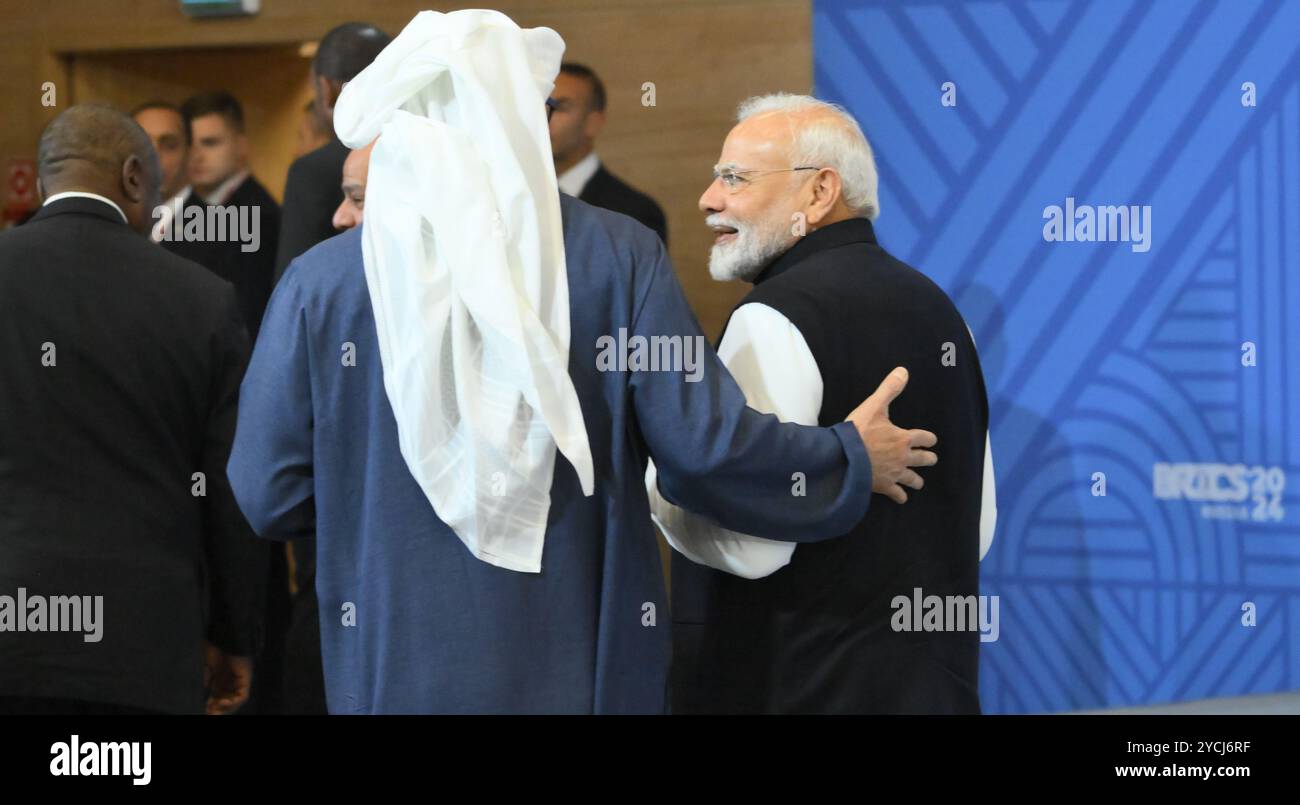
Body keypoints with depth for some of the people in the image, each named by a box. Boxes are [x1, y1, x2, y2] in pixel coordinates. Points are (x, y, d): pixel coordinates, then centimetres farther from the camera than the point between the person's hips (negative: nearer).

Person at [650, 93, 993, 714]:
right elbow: (977, 526, 16)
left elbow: (752, 545, -22)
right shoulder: (934, 305, 11)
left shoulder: (776, 319, -16)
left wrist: (647, 470, -8)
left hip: (797, 685, -8)